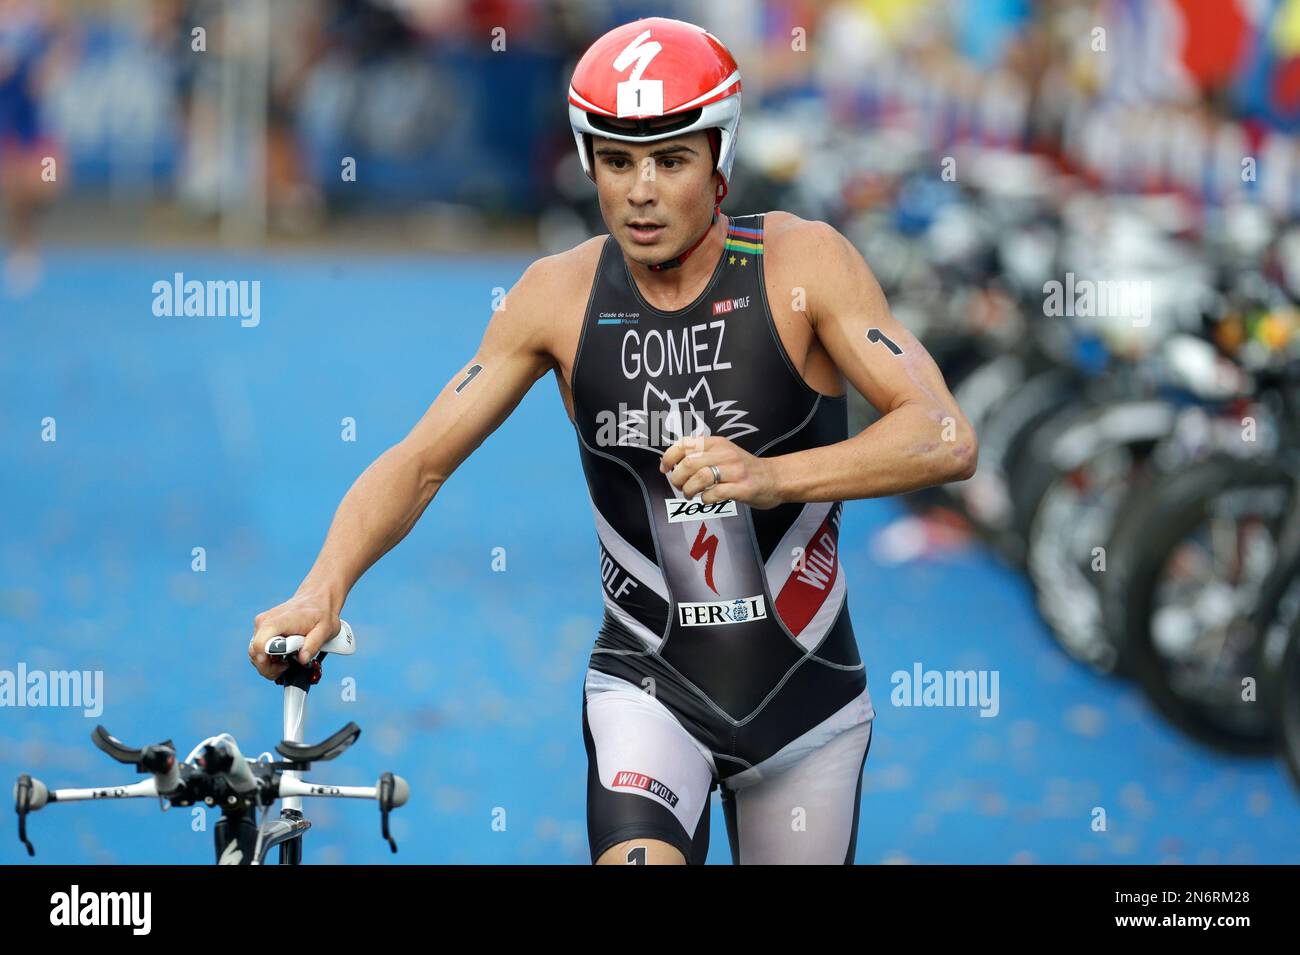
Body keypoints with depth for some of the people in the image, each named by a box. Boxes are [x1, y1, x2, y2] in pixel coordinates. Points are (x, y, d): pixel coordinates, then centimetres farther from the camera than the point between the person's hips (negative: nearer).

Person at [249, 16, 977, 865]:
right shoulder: (561, 295, -6)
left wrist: (772, 476, -38)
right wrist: (323, 589, -23)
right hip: (647, 679, 0)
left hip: (804, 690, 0)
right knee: (638, 859, -28)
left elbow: (948, 439, -23)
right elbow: (419, 461, -5)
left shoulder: (803, 264, -13)